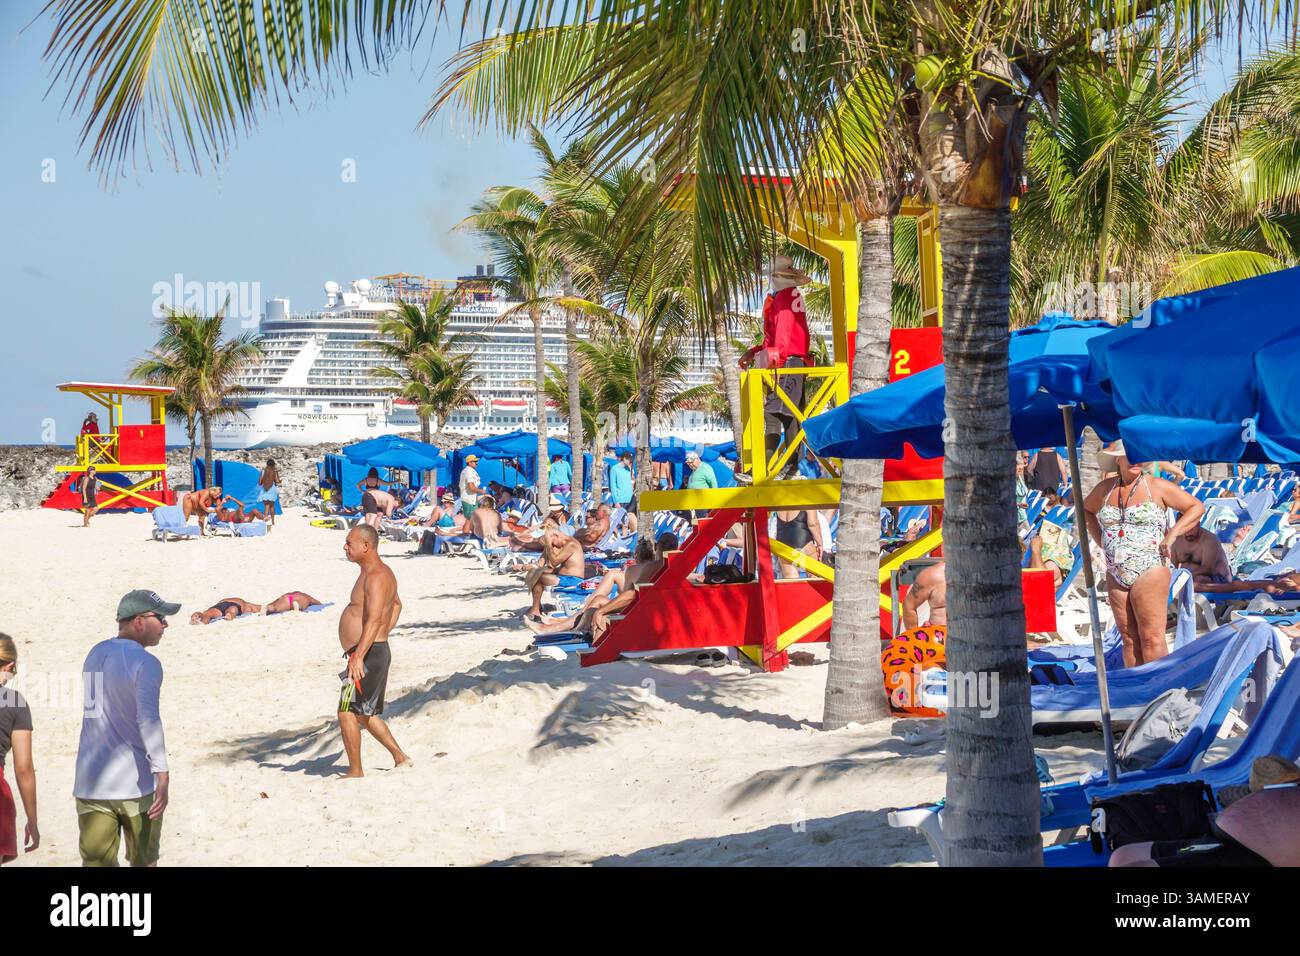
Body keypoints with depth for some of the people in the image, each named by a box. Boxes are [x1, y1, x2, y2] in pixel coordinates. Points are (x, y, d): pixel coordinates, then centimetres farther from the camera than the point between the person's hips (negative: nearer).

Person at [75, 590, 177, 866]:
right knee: (144, 862, 14)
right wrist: (162, 775, -31)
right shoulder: (145, 663, -12)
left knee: (95, 862, 1)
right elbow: (148, 718, -26)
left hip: (91, 784, 5)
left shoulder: (95, 655, 11)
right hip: (137, 782, -5)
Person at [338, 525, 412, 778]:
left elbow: (374, 619, -29)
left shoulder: (376, 576, -18)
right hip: (376, 652, 11)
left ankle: (355, 772, 0)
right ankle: (401, 759, 22)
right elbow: (396, 604, 33)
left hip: (369, 655, -11)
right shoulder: (380, 572, 16)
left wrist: (359, 656, -35)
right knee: (365, 714, 18)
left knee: (347, 712, -6)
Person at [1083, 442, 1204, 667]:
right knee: (1129, 639, 8)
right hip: (1116, 576, 5)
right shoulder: (1105, 489, 9)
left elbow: (1197, 507, 3)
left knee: (1151, 639, -8)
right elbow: (1086, 510, 30)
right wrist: (1101, 540, 17)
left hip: (1150, 573, -5)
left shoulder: (1157, 486, -2)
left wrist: (1172, 535, -7)